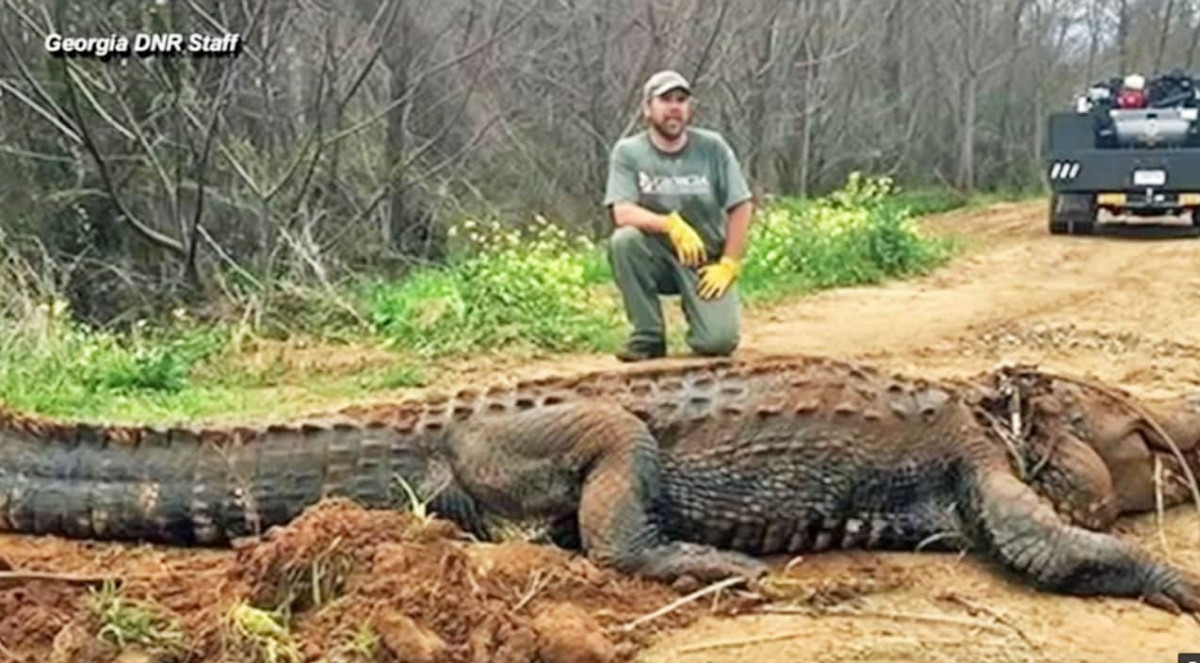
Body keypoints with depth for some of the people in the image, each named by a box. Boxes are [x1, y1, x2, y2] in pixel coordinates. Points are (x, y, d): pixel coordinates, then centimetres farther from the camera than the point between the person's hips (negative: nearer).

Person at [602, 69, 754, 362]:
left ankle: (696, 307, 17)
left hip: (706, 260, -1)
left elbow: (741, 207, -2)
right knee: (623, 239, -32)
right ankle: (648, 337, -15)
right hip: (657, 258, 1)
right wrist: (670, 224, -34)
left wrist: (728, 265, -10)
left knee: (718, 342, -22)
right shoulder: (627, 152, -6)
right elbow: (622, 212, -18)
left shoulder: (712, 147, -4)